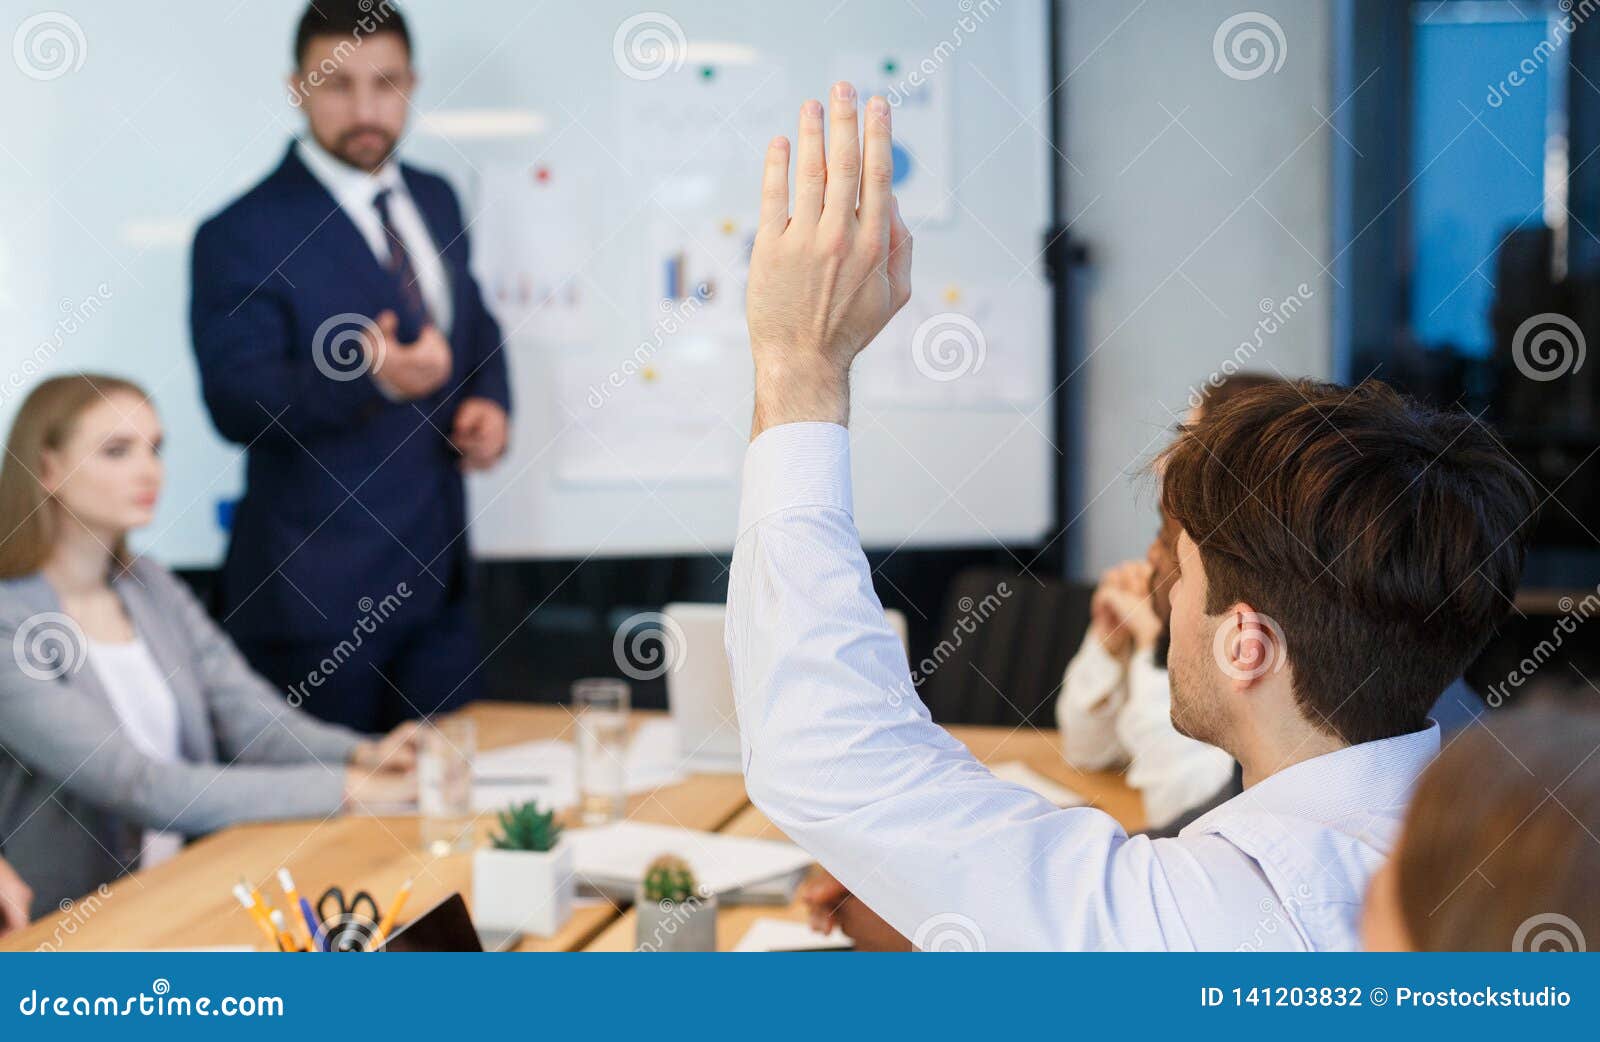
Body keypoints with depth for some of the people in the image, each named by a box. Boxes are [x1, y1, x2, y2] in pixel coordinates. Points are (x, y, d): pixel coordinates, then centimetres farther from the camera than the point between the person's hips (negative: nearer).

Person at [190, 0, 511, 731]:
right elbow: (235, 402, -18)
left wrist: (490, 401, 0)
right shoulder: (244, 234, -12)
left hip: (436, 575, 6)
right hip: (318, 588, -6)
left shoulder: (435, 199, 9)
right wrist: (372, 374, -34)